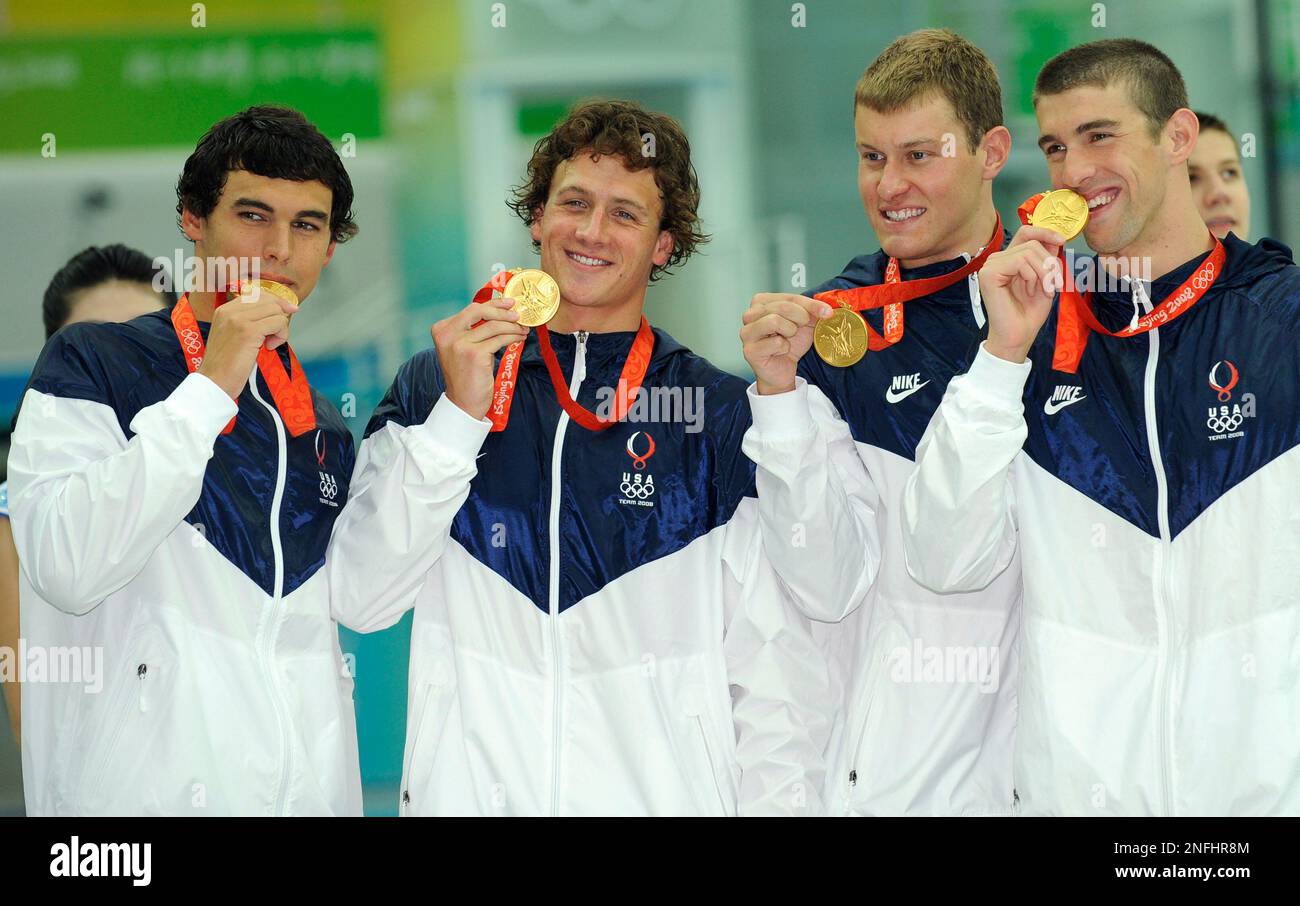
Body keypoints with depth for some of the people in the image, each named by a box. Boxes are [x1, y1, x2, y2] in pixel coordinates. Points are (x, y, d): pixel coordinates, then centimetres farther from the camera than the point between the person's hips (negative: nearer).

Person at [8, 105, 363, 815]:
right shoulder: (90, 364, -2)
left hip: (313, 786, 5)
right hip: (144, 791, -5)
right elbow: (68, 569, -18)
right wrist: (210, 389, -15)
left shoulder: (326, 429, 16)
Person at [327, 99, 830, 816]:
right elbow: (359, 600, -3)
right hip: (469, 791, 1)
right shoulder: (432, 387, 7)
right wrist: (458, 417, -10)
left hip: (664, 795, -1)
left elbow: (775, 675, 0)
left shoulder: (722, 414, 3)